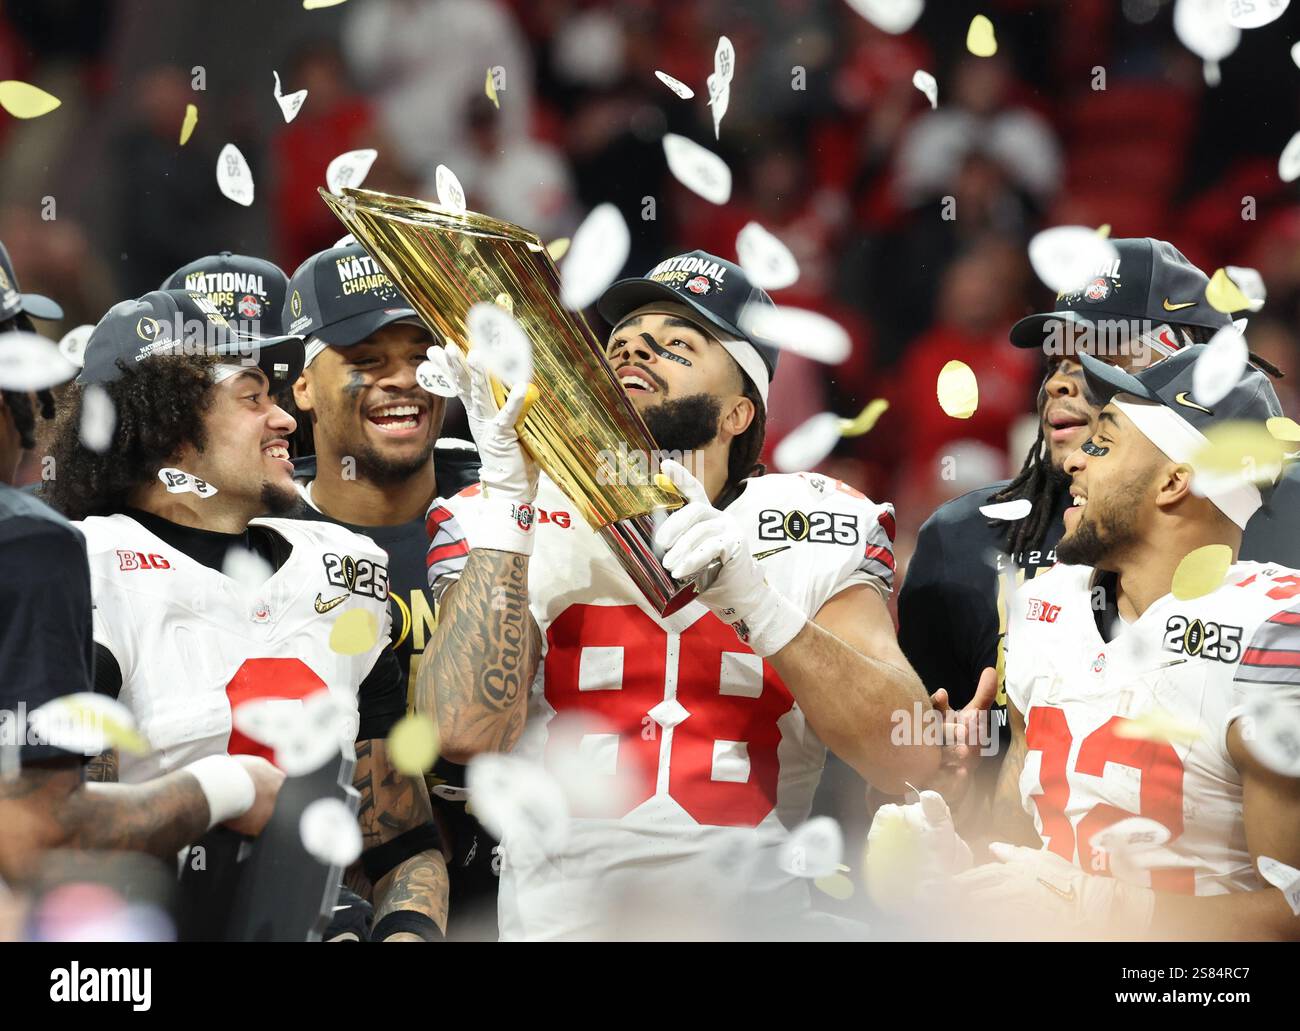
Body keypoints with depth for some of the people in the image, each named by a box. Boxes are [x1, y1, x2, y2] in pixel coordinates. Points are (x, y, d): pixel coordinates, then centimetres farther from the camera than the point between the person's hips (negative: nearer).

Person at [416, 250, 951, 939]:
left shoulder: (808, 534, 9)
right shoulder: (520, 525, 8)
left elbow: (910, 760, -4)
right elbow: (464, 732, -9)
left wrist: (760, 607, -15)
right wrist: (505, 495, -12)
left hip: (752, 920, -1)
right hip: (561, 921, 1)